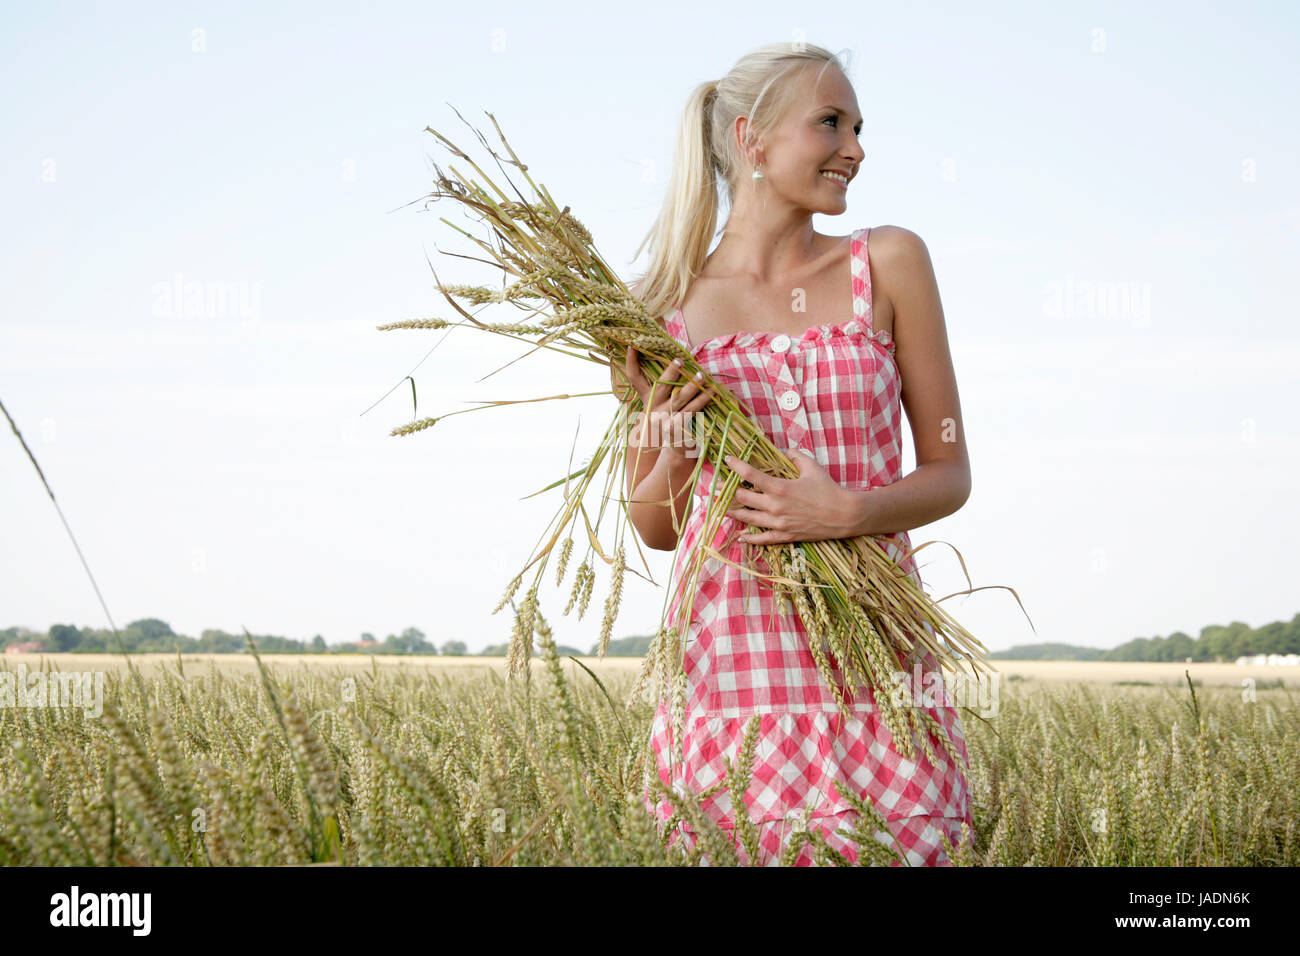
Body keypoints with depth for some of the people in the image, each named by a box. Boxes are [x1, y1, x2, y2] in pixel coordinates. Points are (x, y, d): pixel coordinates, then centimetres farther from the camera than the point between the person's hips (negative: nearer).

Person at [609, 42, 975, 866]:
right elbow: (654, 526, 12)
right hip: (731, 664, 0)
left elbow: (950, 473, 6)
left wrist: (850, 509, -13)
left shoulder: (888, 264, 5)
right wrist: (674, 451, -8)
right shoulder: (667, 310, 6)